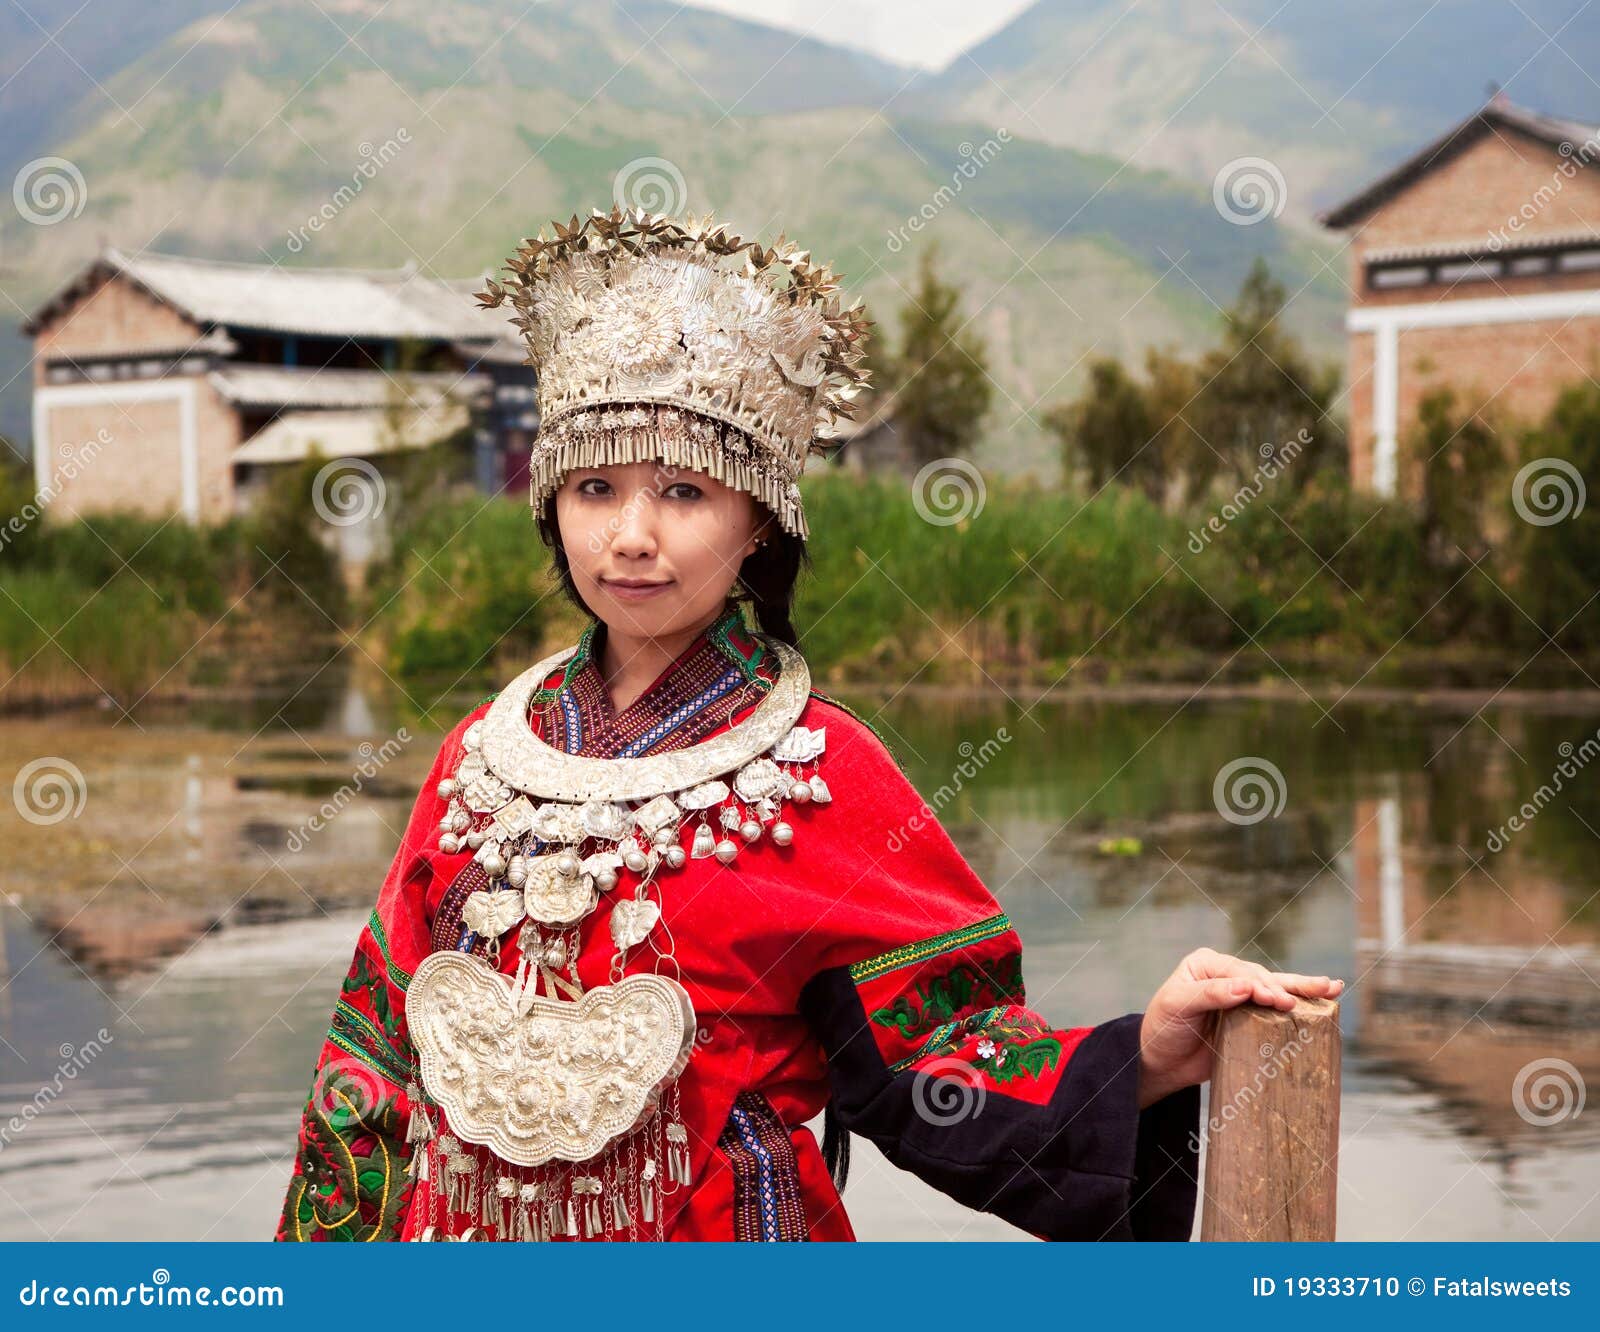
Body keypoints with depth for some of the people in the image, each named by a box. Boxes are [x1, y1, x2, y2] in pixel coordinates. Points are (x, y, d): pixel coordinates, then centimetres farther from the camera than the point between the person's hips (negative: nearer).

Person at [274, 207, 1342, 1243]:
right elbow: (382, 1043, 6)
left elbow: (938, 1057, -13)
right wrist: (325, 1281, 2)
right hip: (457, 1246, 4)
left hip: (721, 1231, -3)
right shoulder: (484, 751, 2)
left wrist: (1141, 1058, -29)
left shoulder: (823, 772, -9)